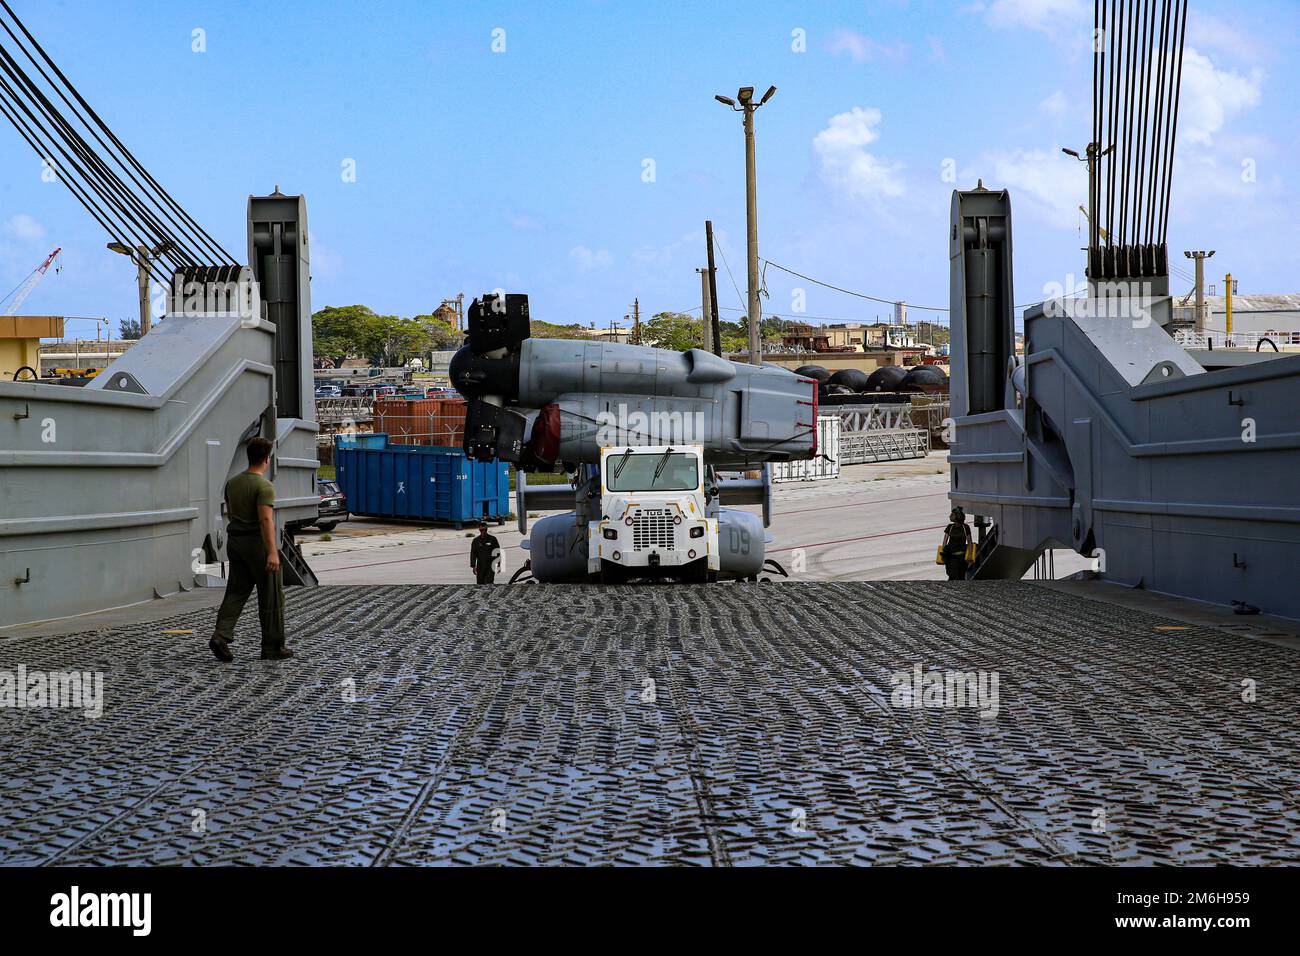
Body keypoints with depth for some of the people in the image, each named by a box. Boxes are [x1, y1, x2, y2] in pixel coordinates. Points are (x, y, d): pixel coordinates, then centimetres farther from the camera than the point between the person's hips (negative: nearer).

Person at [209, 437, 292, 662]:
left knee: (236, 592, 8)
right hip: (257, 543, -7)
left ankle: (221, 636, -10)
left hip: (235, 542, 7)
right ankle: (273, 647, 9)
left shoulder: (232, 483, 10)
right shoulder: (264, 486, -15)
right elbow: (266, 519, -24)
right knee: (271, 595, 3)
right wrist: (272, 552, -27)